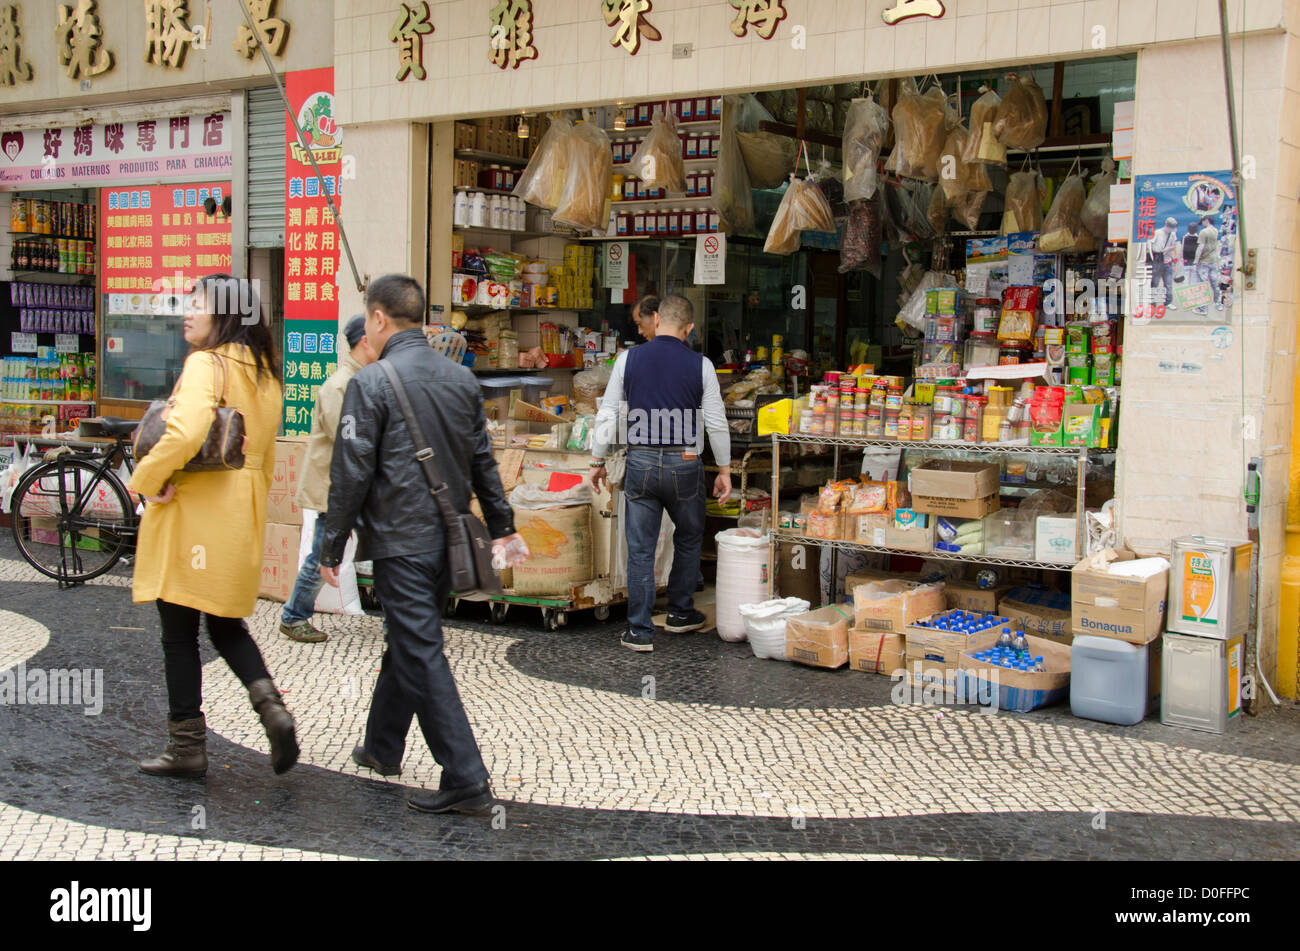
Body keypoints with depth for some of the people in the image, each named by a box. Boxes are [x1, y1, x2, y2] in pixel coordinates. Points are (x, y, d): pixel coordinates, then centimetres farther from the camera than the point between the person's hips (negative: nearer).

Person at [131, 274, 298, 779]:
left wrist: (146, 479, -16)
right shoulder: (265, 373, 11)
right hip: (241, 516, 8)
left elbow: (186, 433, -30)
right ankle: (271, 705, -2)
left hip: (193, 511, -7)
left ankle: (187, 747, 12)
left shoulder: (206, 364, -14)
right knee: (227, 625, 19)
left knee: (179, 633, 5)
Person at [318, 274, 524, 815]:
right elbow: (483, 461, 15)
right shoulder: (462, 378, 9)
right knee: (407, 643, 21)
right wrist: (500, 525, 23)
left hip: (401, 542, -7)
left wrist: (332, 547, -4)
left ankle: (465, 780, -6)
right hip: (449, 539, 8)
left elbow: (352, 472, -12)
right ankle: (382, 748, 37)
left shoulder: (371, 383, -11)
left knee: (421, 654, -5)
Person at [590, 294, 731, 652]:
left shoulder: (629, 359, -1)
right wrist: (724, 469, 10)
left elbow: (608, 414, 1)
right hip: (685, 464, 0)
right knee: (688, 540, 22)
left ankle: (640, 631, 8)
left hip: (640, 462, 0)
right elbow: (716, 422, 0)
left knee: (640, 549, 6)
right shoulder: (700, 364, -2)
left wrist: (598, 461, 11)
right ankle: (681, 613, 32)